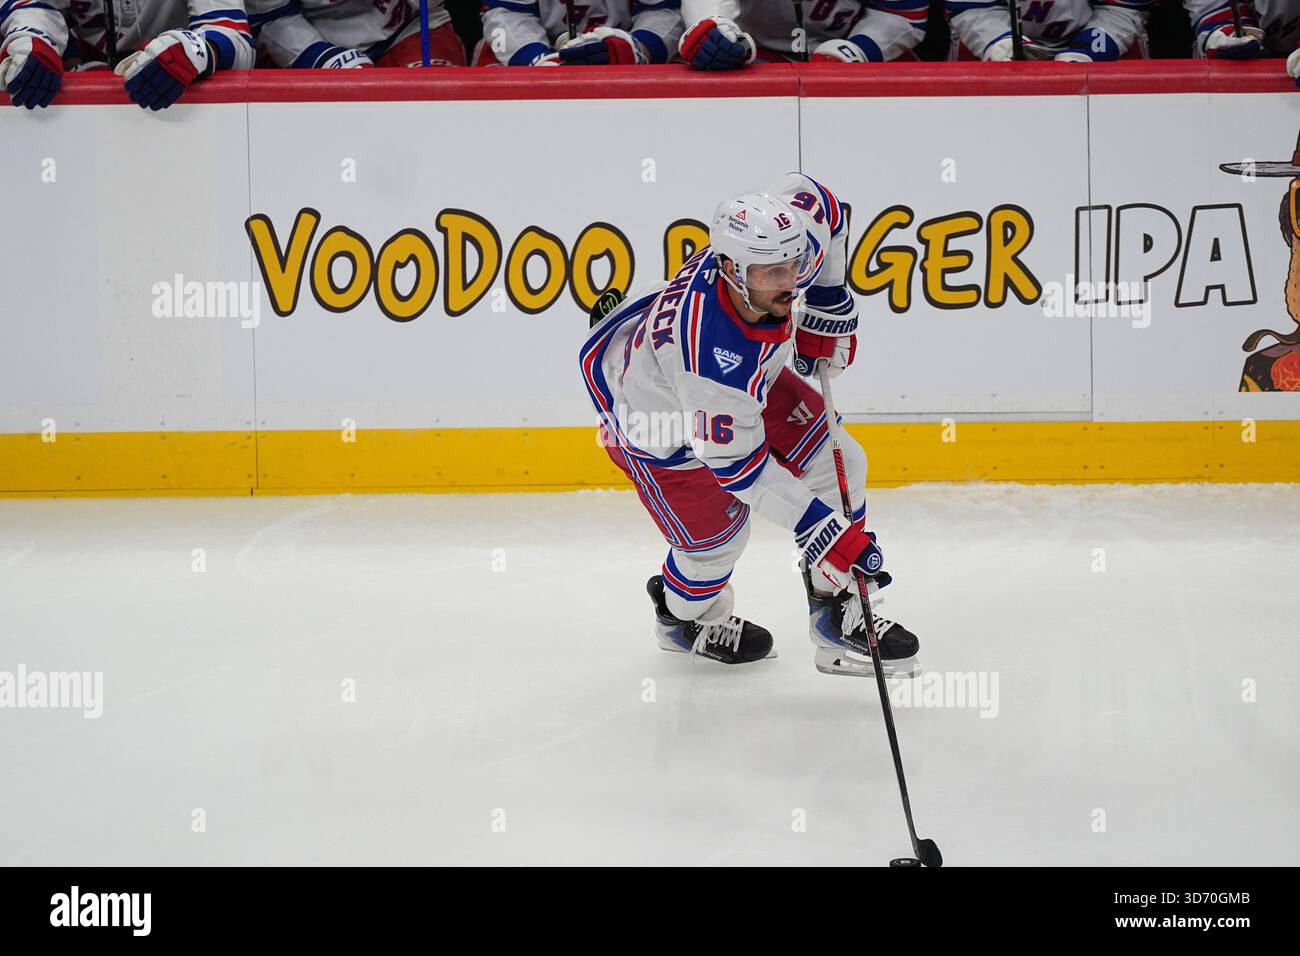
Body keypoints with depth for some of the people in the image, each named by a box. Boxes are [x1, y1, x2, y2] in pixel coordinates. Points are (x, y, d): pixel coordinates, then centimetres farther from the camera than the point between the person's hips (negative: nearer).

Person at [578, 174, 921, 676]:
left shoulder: (773, 239, -32)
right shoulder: (710, 349, -47)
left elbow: (811, 195, -5)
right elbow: (737, 464, -35)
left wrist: (828, 305, -3)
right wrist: (822, 529, -32)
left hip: (748, 380, 7)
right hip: (656, 412, -7)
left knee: (838, 463, 0)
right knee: (717, 535, 3)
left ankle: (839, 609, 14)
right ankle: (682, 616, 39)